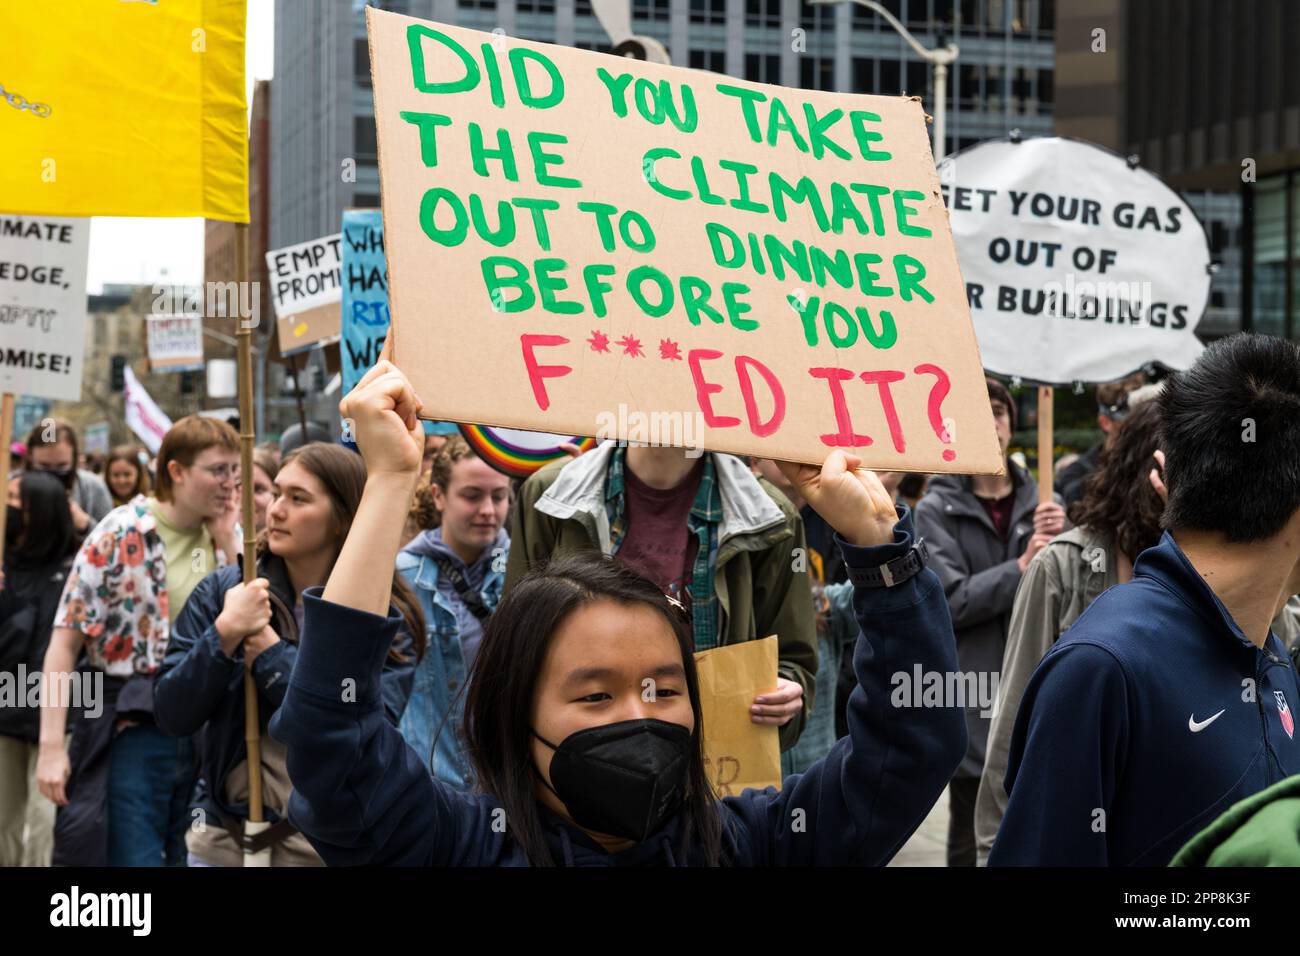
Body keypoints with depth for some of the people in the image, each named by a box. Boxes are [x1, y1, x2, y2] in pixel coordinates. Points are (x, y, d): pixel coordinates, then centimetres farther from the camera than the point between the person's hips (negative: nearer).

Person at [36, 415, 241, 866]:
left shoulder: (222, 540, 8)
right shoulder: (121, 535, -10)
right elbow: (65, 641, -10)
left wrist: (226, 539, -2)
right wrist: (52, 745, -16)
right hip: (131, 728, -6)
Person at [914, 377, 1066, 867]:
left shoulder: (1038, 503, 8)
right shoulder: (936, 511, -2)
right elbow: (948, 601, -12)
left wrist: (1059, 544, -13)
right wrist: (1020, 568, -16)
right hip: (973, 701, -3)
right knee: (974, 837, 5)